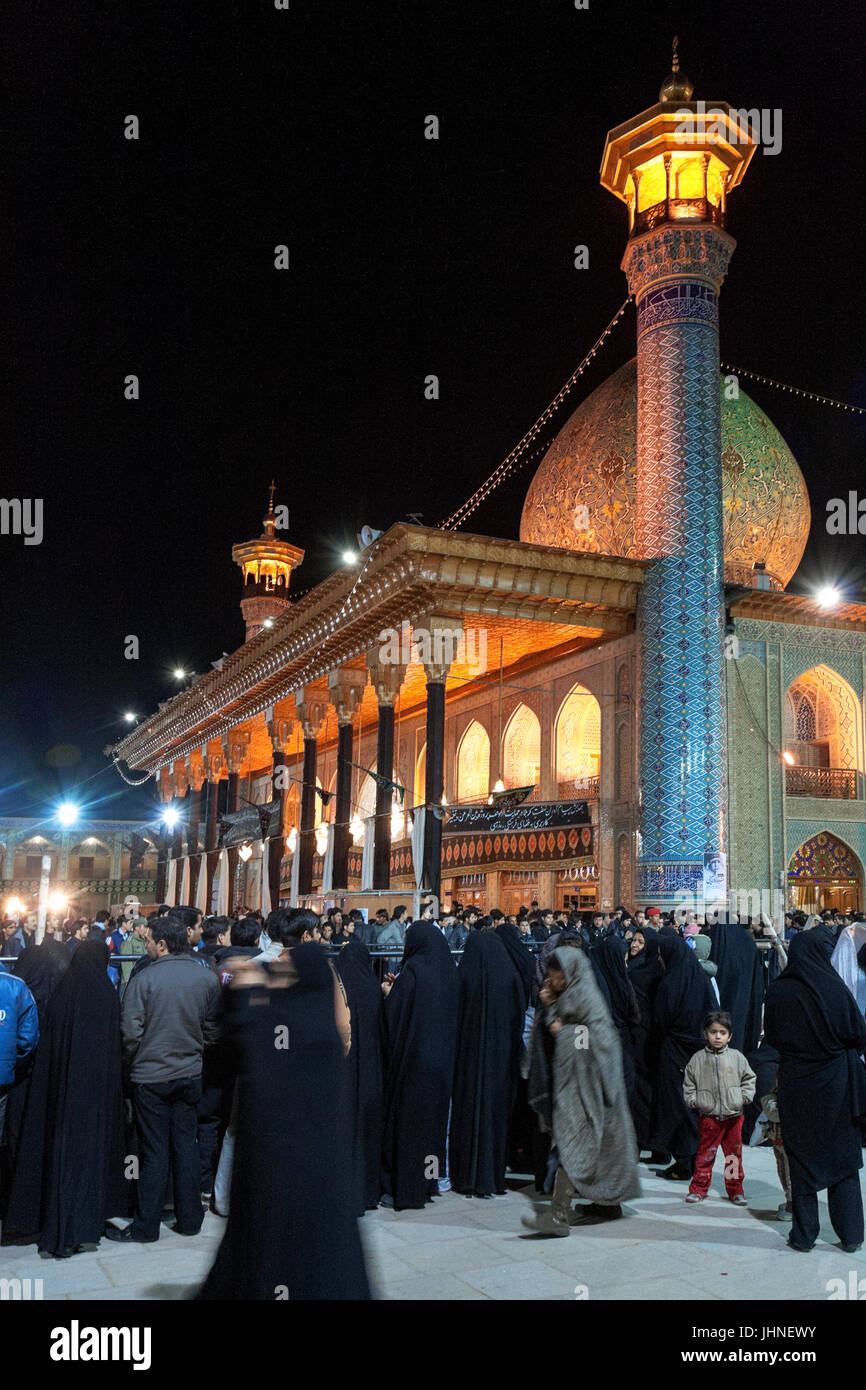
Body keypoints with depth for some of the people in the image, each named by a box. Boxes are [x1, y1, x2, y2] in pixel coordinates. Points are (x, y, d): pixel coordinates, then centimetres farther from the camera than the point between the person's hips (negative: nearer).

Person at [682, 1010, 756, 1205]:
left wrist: (745, 1096, 0)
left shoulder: (737, 1057, 1)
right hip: (708, 1116, -1)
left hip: (733, 1115, 1)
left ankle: (735, 1190, 20)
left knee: (734, 1154, 8)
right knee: (705, 1154, 5)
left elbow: (749, 1078, 11)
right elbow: (688, 1083, 8)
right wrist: (693, 1100, -4)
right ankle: (698, 1189, 16)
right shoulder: (697, 1059, 0)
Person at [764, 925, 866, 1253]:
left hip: (795, 1084, 0)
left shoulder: (777, 992, -9)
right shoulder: (836, 988, -14)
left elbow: (771, 1036, 2)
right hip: (836, 1082, 0)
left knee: (800, 1157, 11)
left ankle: (804, 1234, 16)